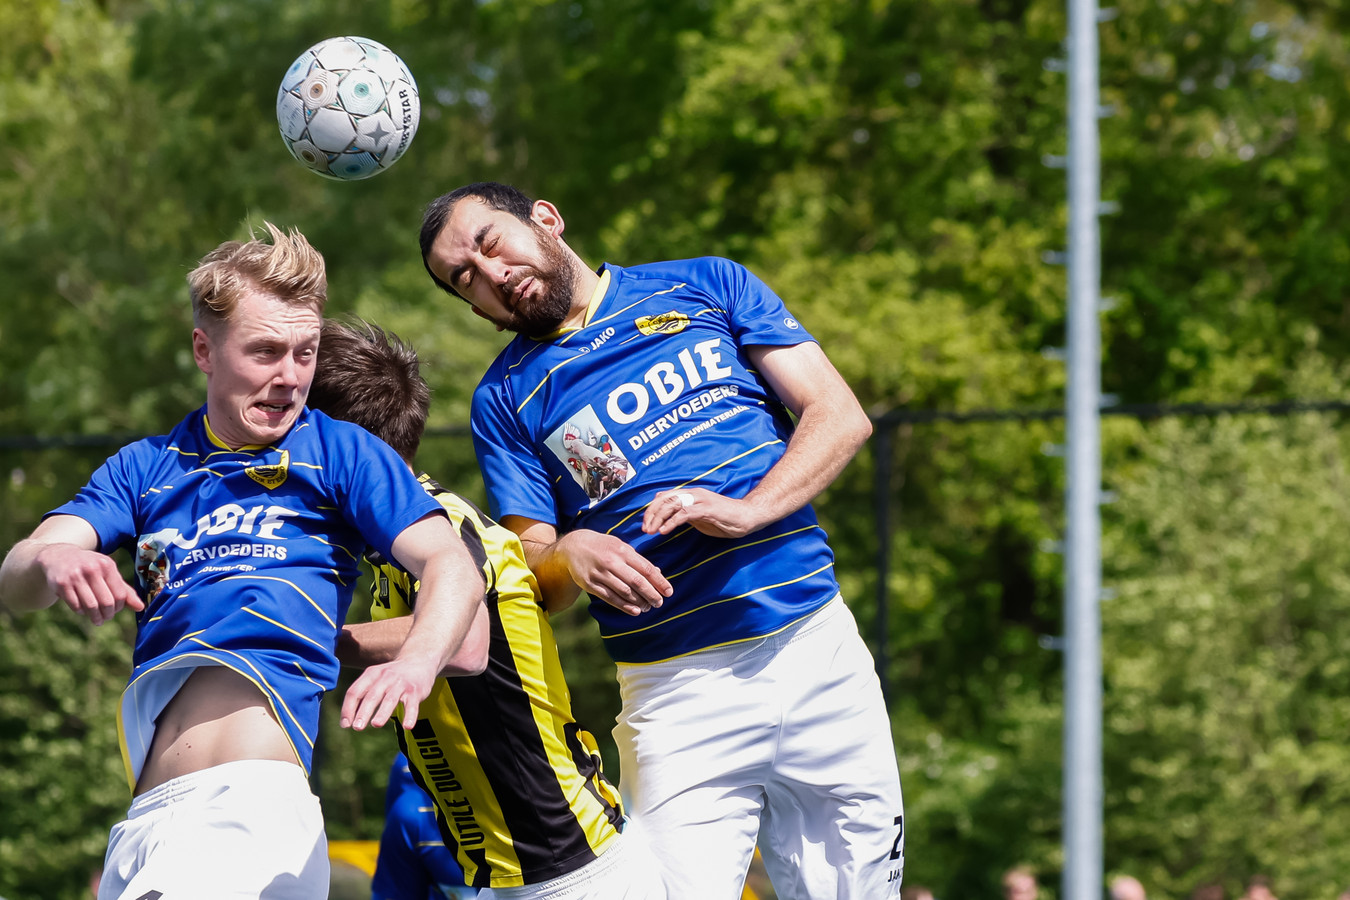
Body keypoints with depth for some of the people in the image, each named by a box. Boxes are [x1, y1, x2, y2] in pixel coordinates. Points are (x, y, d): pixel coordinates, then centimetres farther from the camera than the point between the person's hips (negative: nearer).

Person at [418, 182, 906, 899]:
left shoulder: (706, 286, 10)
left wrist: (744, 511, -12)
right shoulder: (504, 399, 10)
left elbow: (840, 417, 4)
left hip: (819, 648, 1)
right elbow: (533, 576, 5)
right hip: (675, 691, -1)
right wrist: (571, 557, -19)